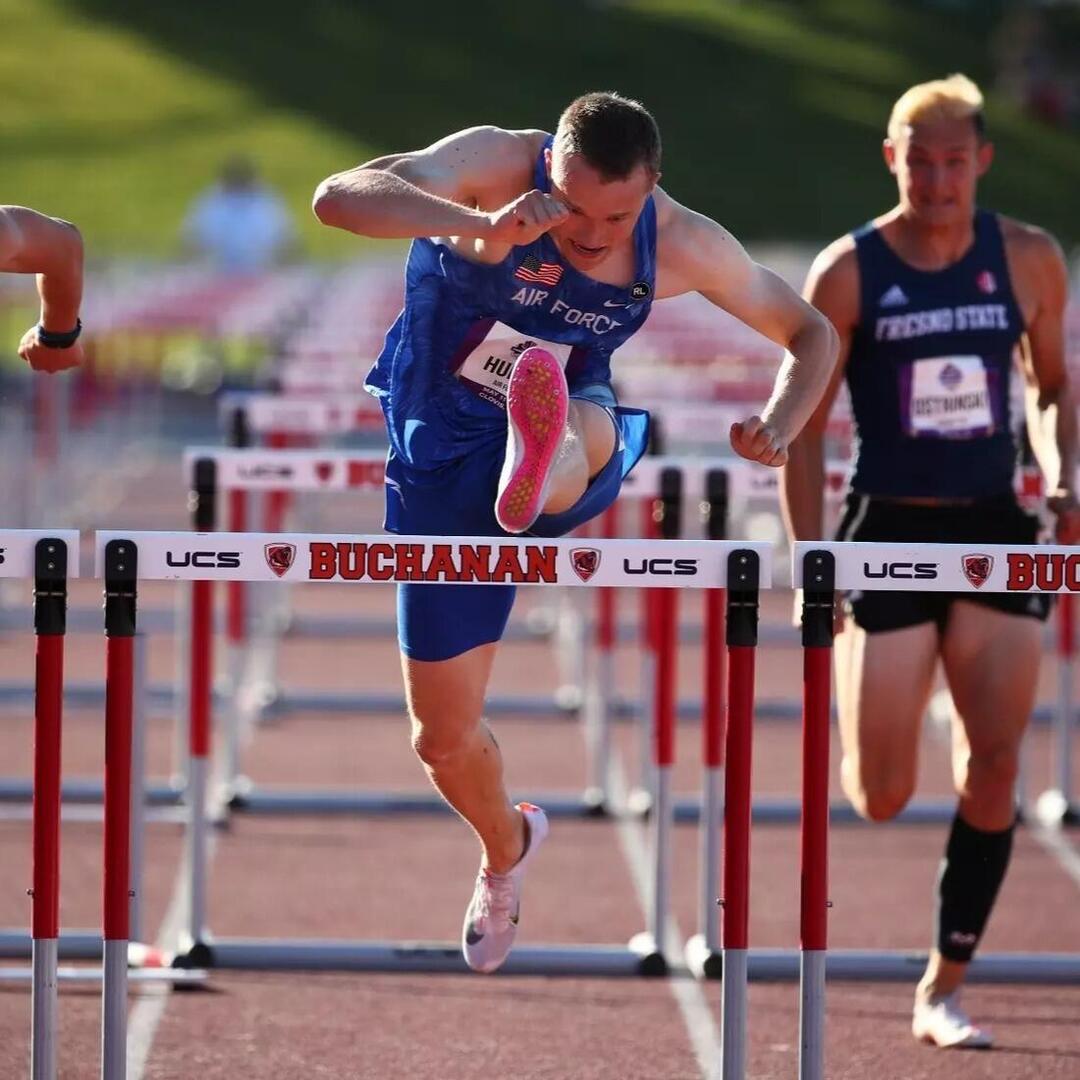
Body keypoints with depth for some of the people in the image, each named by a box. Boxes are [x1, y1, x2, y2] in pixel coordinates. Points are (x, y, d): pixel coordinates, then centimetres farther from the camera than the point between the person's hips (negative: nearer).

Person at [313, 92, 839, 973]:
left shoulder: (682, 247, -14)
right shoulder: (496, 165, -22)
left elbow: (812, 333, 2)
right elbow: (337, 197, -40)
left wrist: (779, 429, -19)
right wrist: (479, 229, -55)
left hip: (576, 439, 0)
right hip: (445, 459, 0)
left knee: (584, 431, -39)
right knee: (443, 737, 8)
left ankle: (542, 474, -75)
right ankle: (507, 849, 39)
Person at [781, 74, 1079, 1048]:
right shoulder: (849, 273, -6)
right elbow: (801, 425, -2)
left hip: (994, 532, 2)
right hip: (889, 535, -2)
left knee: (994, 765, -6)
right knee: (881, 799, -4)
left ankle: (944, 989, 4)